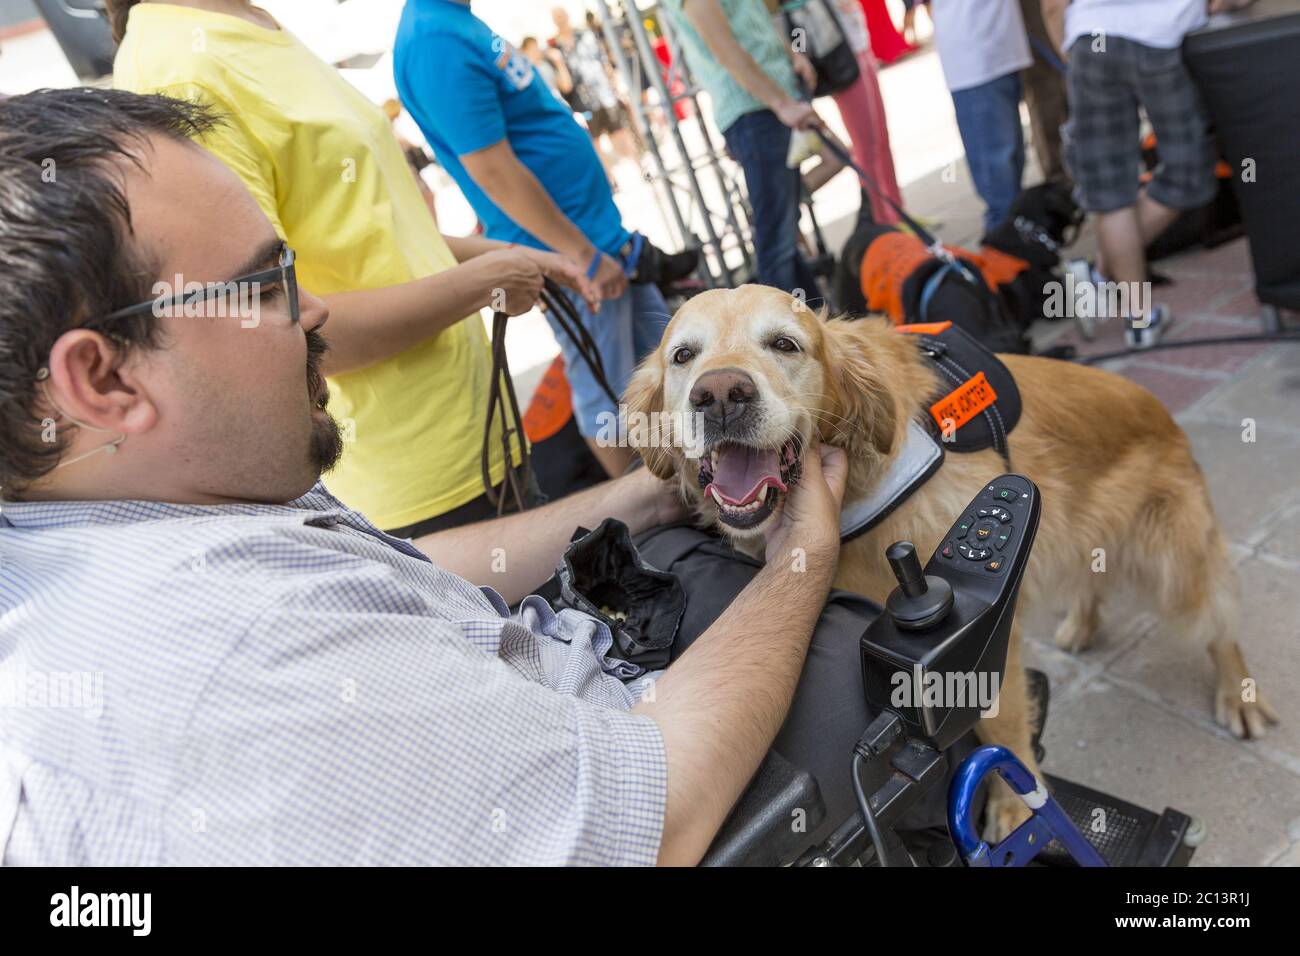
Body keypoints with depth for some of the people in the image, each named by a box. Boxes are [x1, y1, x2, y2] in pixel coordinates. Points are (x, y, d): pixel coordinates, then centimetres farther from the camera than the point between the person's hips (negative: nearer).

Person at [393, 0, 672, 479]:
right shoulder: (436, 40, -21)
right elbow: (492, 170, -24)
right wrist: (584, 255, -19)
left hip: (600, 231, 10)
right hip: (567, 253, -10)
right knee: (608, 391, 5)